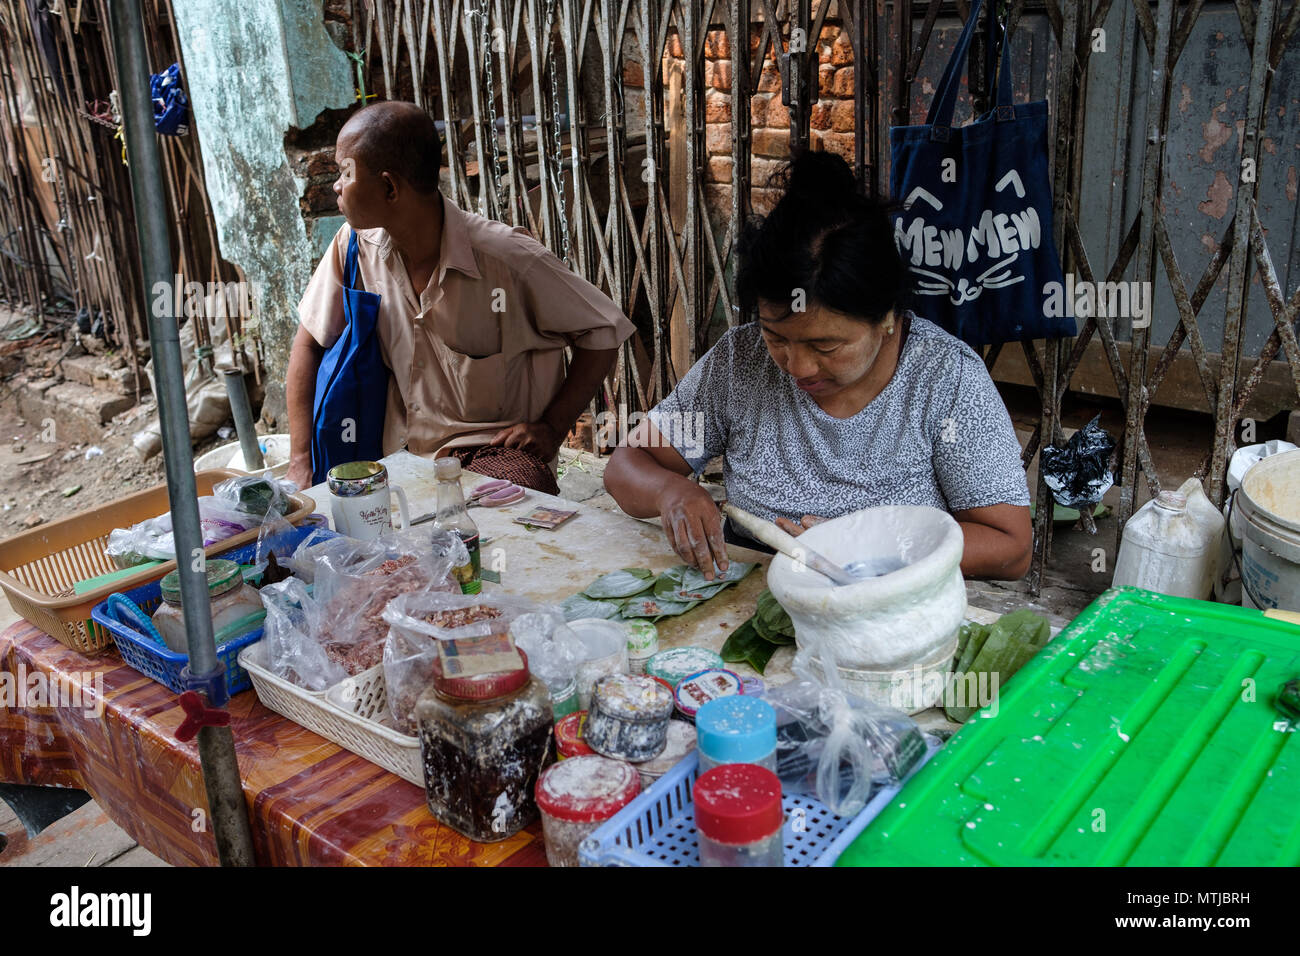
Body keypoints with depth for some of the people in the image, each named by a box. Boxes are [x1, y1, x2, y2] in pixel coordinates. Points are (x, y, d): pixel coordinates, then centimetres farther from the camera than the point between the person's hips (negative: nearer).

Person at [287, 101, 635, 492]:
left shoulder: (509, 258, -16)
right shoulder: (354, 245, -2)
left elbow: (605, 332, -5)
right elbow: (310, 341, 10)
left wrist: (552, 427, -11)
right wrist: (301, 460, 0)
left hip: (498, 450, -5)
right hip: (398, 456, 5)